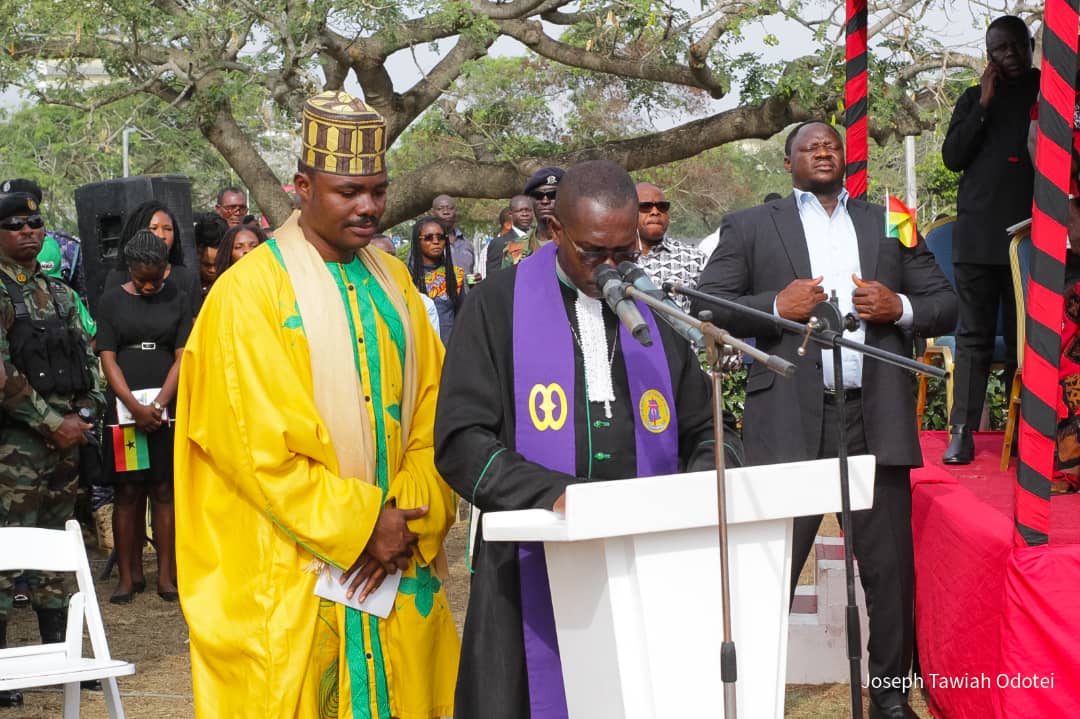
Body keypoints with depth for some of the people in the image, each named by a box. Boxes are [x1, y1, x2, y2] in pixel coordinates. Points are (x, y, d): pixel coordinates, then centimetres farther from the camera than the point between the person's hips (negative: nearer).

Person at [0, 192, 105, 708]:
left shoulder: (60, 292, 15)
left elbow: (87, 359, 18)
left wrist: (86, 412, 1)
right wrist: (52, 422, -15)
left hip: (65, 436, 7)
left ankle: (58, 649, 22)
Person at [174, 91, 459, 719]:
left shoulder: (393, 283, 9)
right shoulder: (249, 293, -8)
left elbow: (432, 413, 6)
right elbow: (258, 447, -14)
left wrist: (408, 520, -8)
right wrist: (362, 523, -14)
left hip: (399, 562, 5)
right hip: (291, 576, -5)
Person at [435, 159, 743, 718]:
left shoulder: (654, 311, 12)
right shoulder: (499, 307, 0)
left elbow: (705, 433, 16)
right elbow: (461, 441, -7)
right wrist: (551, 493, -21)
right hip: (534, 575, -3)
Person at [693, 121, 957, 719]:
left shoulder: (889, 223, 18)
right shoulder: (749, 227, 10)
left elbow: (947, 305, 16)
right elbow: (706, 306, 3)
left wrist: (899, 308, -4)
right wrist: (775, 307, -11)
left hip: (877, 421, 3)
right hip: (790, 422, -2)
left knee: (891, 567, 7)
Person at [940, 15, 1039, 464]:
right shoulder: (974, 99, 14)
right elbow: (952, 157, 4)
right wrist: (984, 105, -2)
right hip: (977, 236, 1)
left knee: (1024, 338, 0)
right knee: (974, 335, 1)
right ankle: (962, 432, 0)